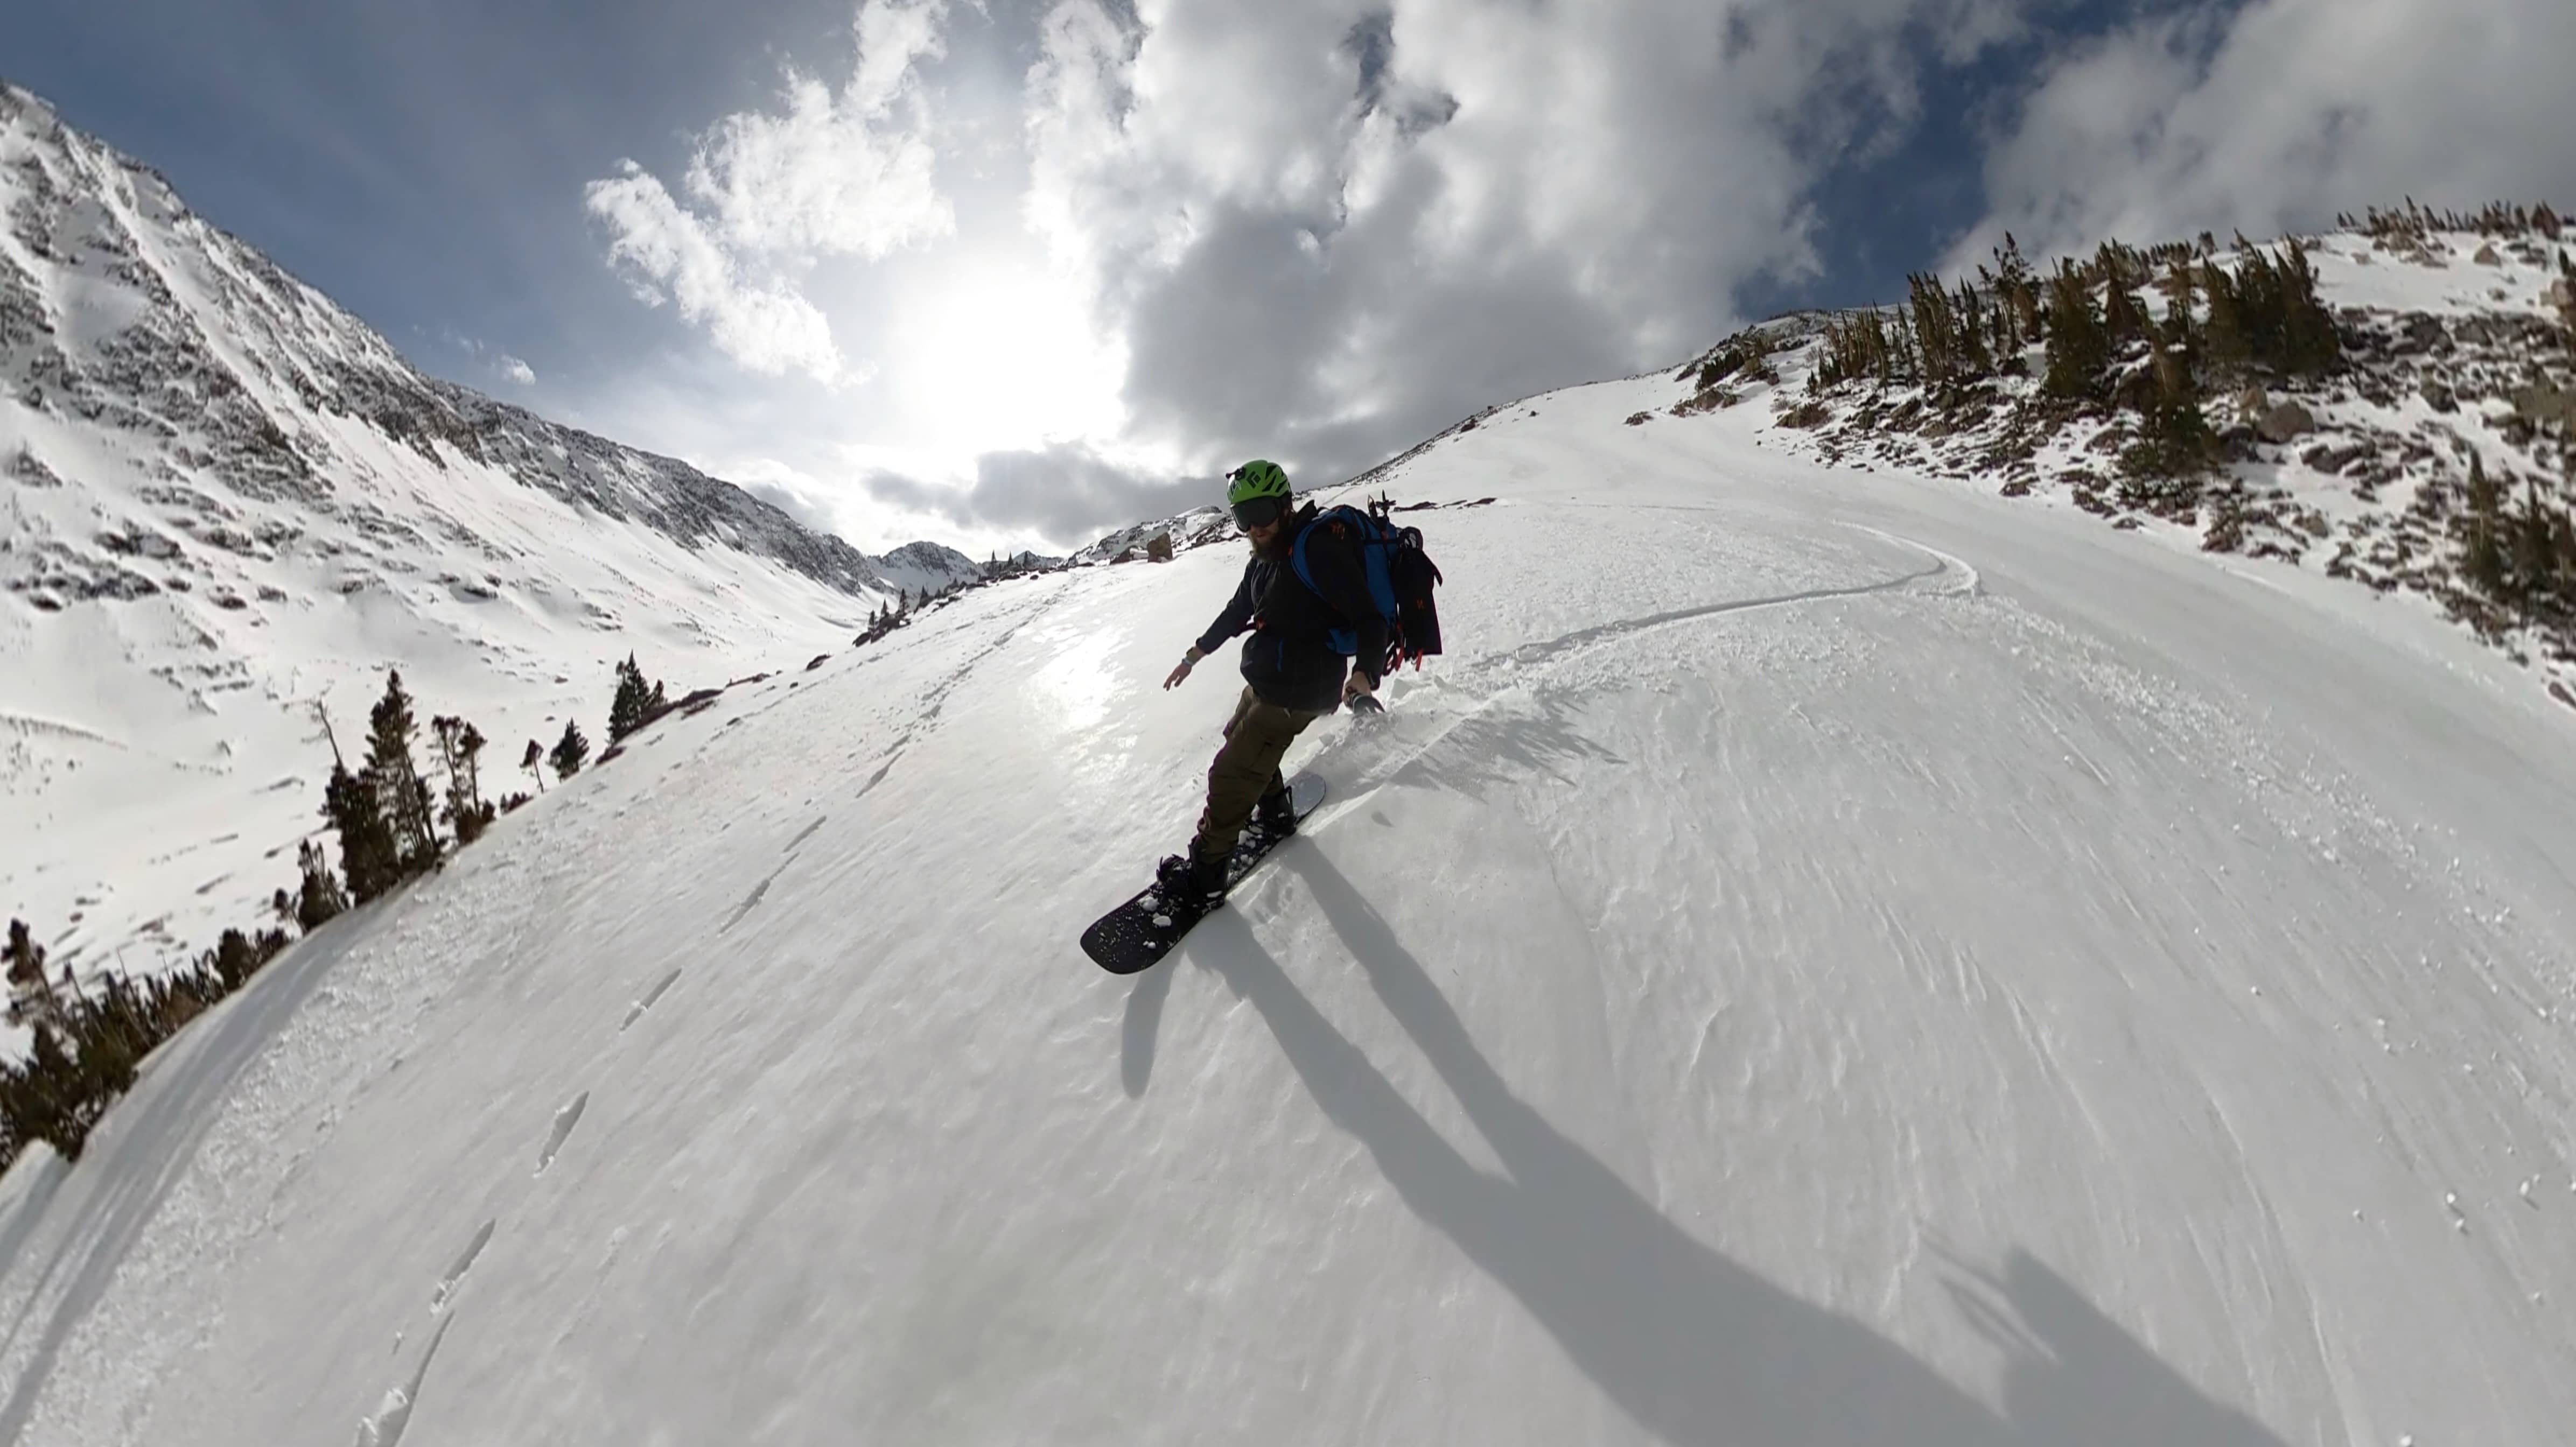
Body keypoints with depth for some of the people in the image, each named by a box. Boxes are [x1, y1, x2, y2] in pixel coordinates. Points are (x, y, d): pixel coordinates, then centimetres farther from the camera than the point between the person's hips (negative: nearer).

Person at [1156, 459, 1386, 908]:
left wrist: (1365, 674, -39)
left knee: (1231, 773, -4)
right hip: (1263, 683, 9)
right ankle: (1275, 811, 50)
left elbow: (1369, 619, -24)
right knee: (1241, 741, 28)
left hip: (1293, 694, -9)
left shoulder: (1319, 548, -21)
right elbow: (1237, 613, 24)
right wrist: (1195, 654, 27)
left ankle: (1205, 875, 9)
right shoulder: (1262, 559, 8)